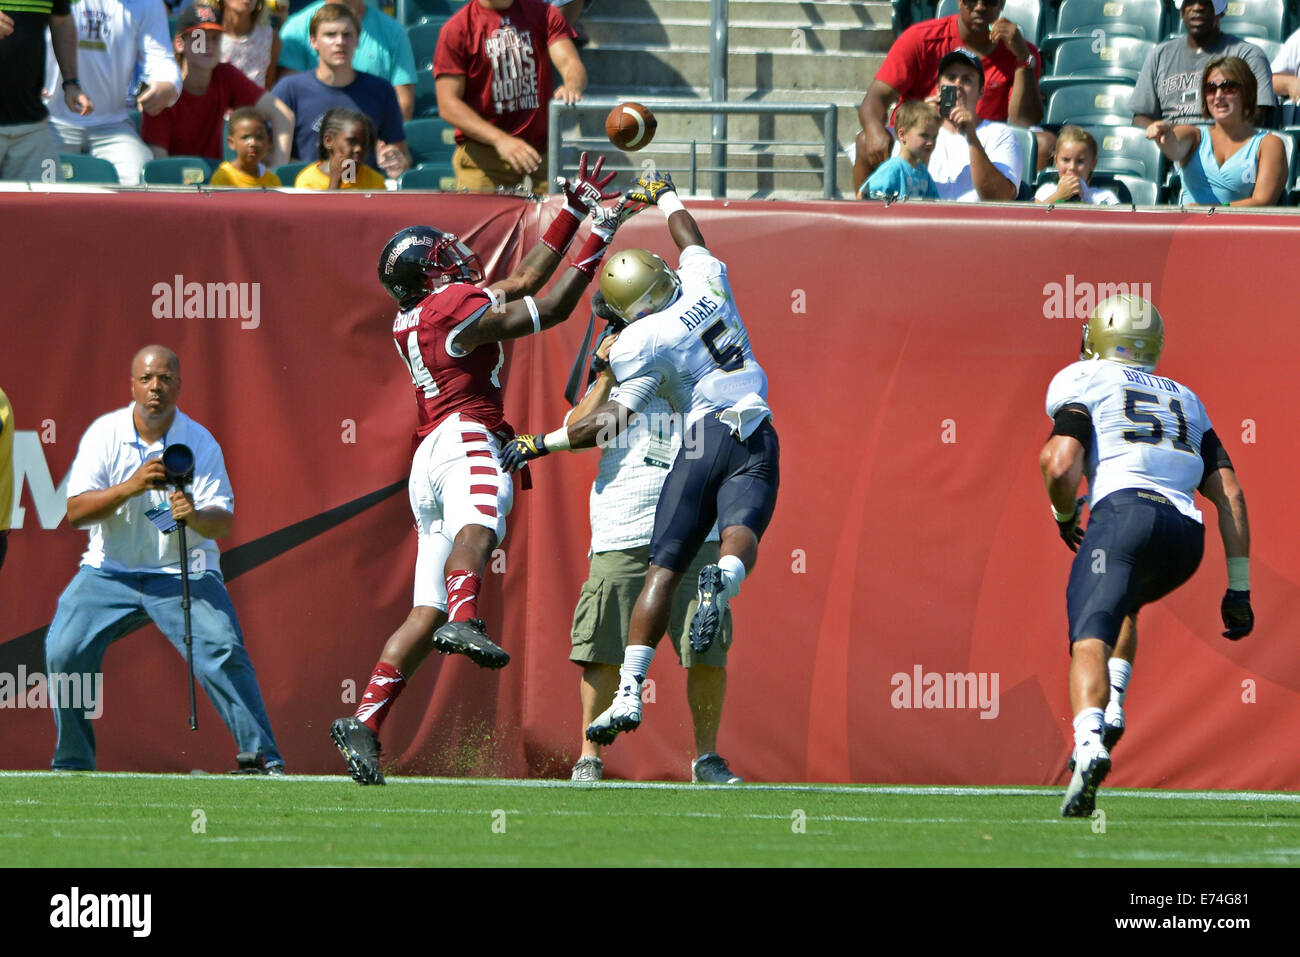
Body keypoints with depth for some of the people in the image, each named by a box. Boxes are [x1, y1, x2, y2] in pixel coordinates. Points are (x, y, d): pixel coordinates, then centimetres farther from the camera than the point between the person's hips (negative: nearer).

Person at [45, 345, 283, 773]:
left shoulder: (201, 443, -6)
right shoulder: (104, 433, -5)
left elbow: (223, 521, -12)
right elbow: (74, 512, -14)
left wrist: (197, 516, -35)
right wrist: (132, 486, -28)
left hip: (183, 573, -1)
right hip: (109, 572, 1)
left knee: (223, 650, -22)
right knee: (63, 651, -16)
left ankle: (264, 756, -16)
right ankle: (72, 763, 3)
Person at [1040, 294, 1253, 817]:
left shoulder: (1082, 382, 14)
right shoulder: (1184, 401, 30)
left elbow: (1061, 466, -3)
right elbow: (1229, 493, 21)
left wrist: (1064, 517, 19)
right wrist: (1239, 590, 21)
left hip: (1125, 509, -6)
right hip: (1187, 533, 6)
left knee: (1090, 642, -16)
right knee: (1121, 604, 34)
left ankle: (1090, 745, -43)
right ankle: (1111, 707, 13)